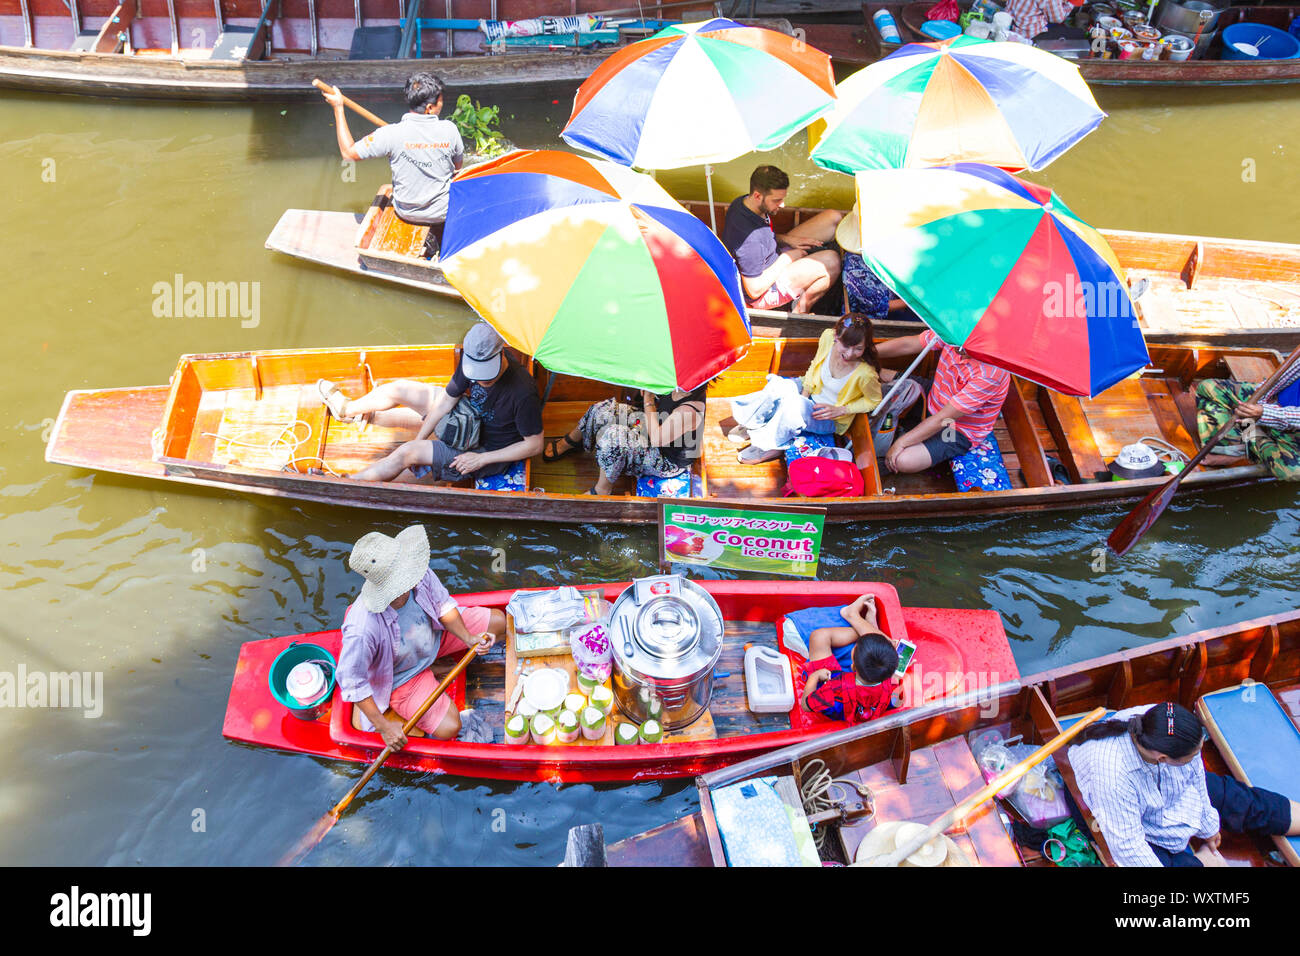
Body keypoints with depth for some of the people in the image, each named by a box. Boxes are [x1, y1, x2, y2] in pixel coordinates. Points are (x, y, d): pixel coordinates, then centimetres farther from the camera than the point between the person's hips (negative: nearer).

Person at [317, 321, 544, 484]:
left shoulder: (523, 393, -37)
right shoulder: (471, 360, -18)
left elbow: (534, 444, -26)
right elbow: (447, 399, -4)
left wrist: (481, 459, -24)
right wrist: (419, 440, -3)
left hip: (489, 449, -7)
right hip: (469, 414, 7)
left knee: (407, 453, -17)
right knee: (398, 389, 8)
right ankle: (347, 408, 39)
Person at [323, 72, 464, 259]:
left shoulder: (391, 134, -24)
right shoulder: (449, 129, -20)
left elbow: (349, 152, -14)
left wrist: (338, 108, -8)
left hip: (407, 212, 1)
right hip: (444, 211, -1)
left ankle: (428, 235, 28)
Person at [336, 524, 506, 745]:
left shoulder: (419, 575, -30)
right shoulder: (363, 629, -43)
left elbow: (443, 605, -9)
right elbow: (351, 681, -29)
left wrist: (468, 638, -23)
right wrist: (384, 727, -24)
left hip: (434, 633, 5)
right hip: (403, 676, -5)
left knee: (499, 622, 5)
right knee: (448, 728, -16)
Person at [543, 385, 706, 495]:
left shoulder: (691, 409, -36)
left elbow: (656, 439, -31)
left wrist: (649, 402, -23)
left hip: (667, 461, -9)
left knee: (613, 435, -31)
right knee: (603, 410, 0)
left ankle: (602, 489, -9)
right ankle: (570, 441, 29)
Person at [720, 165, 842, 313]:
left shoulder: (743, 201, -8)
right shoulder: (750, 239, -37)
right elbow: (754, 291, -29)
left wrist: (787, 239, -5)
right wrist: (787, 259, -18)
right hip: (766, 290, -9)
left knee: (833, 217, 2)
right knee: (832, 261, -27)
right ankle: (801, 309, 0)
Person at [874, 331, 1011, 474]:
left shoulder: (991, 372, -37)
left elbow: (943, 419, -31)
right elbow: (907, 345, -5)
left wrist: (901, 443, -25)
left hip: (958, 431, -7)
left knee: (903, 461, -26)